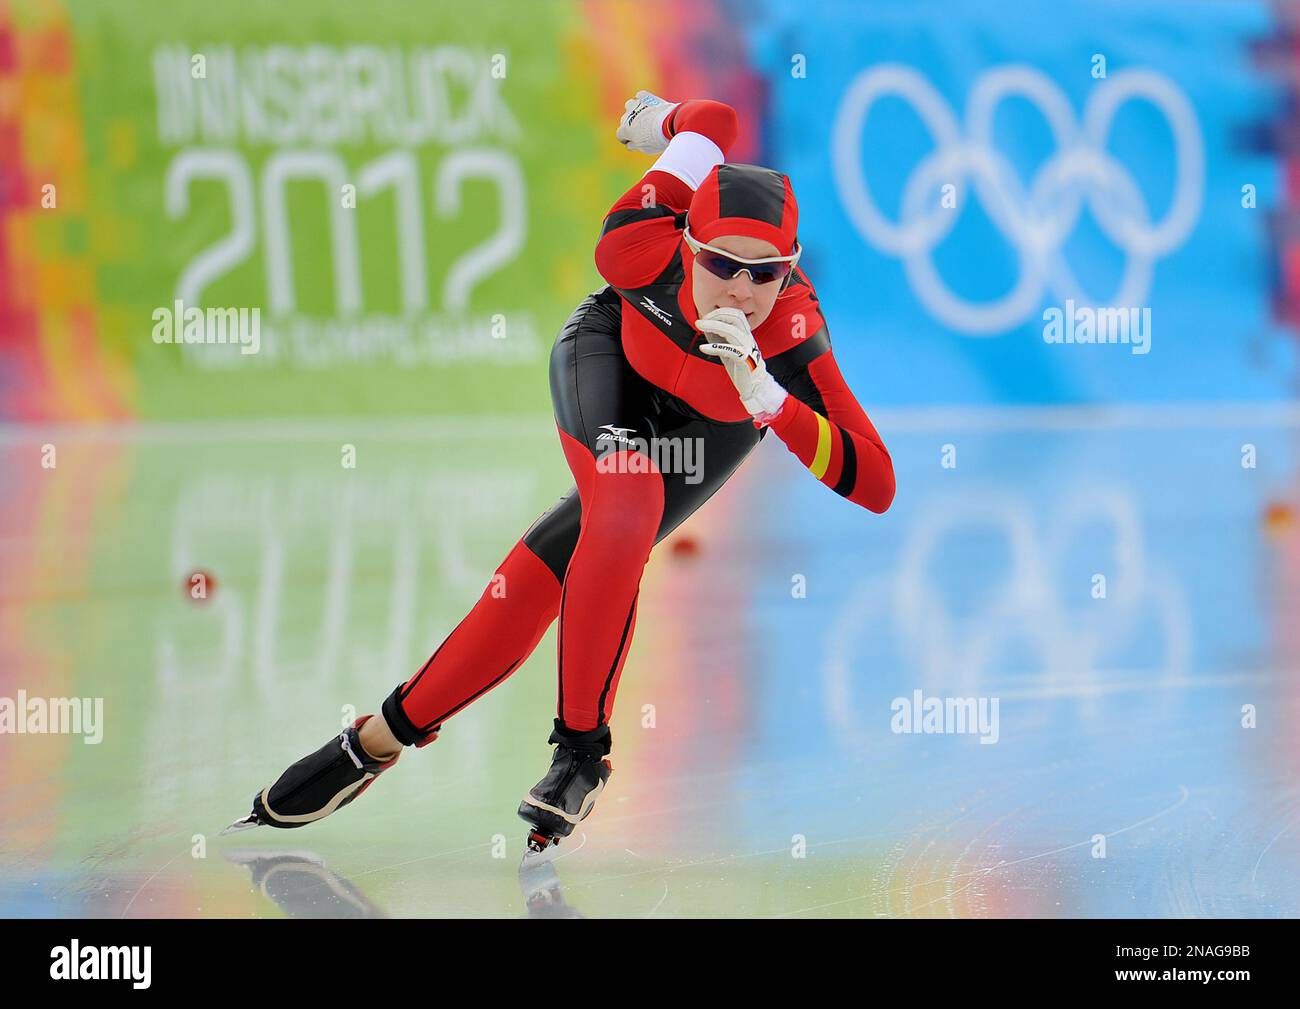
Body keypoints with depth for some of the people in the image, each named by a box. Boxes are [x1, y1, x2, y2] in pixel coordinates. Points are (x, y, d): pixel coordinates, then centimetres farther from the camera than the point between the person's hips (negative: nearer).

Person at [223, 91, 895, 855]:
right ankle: (582, 746, -20)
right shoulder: (643, 252, -39)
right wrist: (670, 123, 0)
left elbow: (878, 486, -45)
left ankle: (385, 735, -1)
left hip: (717, 422, 1)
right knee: (629, 502, -30)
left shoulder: (796, 349, -40)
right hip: (609, 353, 0)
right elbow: (712, 120, -24)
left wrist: (766, 399, -54)